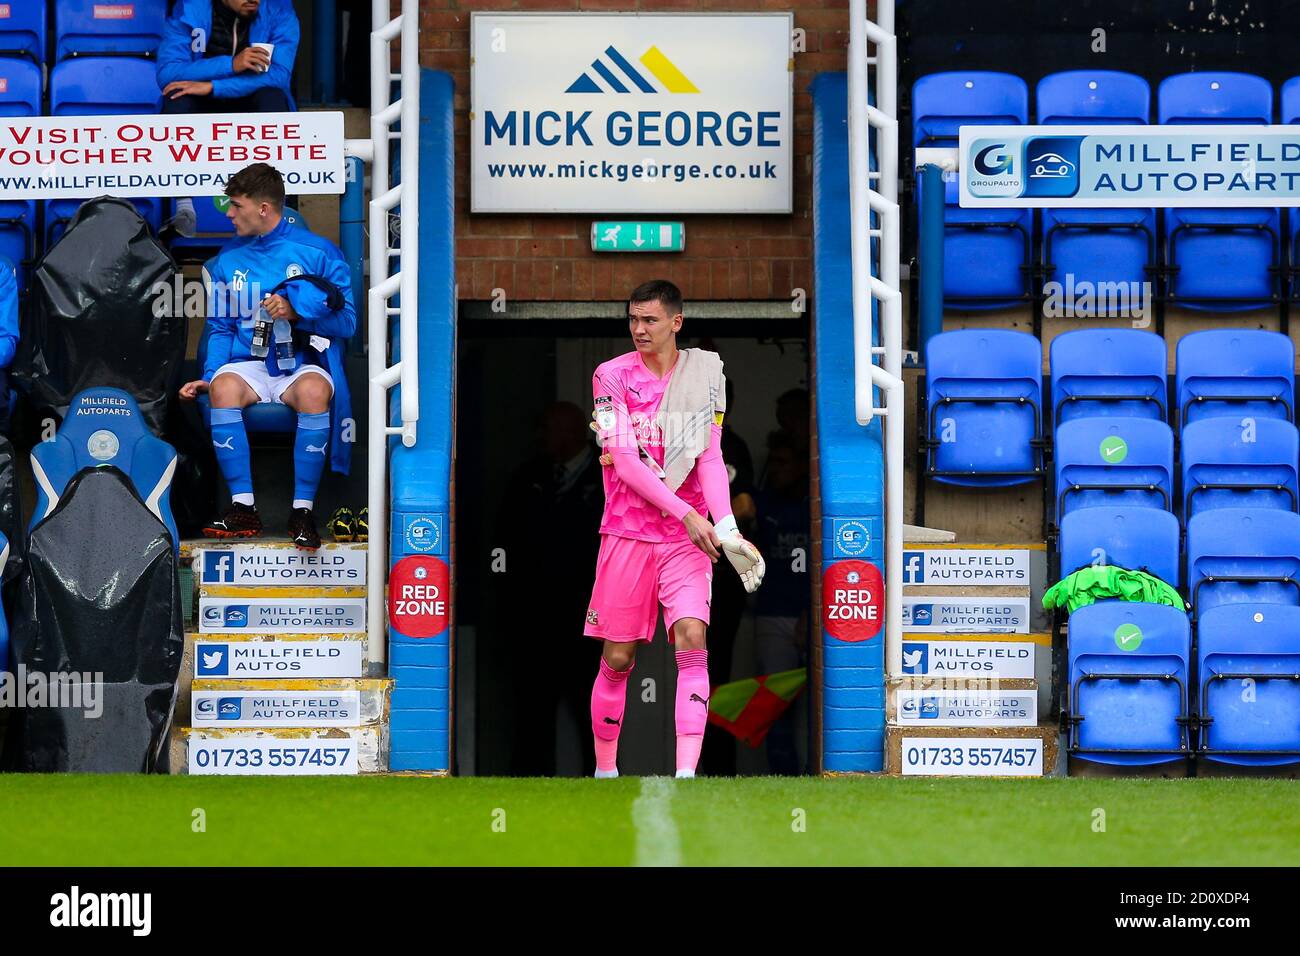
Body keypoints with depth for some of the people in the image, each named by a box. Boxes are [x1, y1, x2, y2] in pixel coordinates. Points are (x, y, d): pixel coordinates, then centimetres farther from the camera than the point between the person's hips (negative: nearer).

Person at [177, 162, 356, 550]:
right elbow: (220, 327, 17)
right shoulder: (227, 259, 15)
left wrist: (297, 312, -17)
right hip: (247, 364, 3)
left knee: (314, 390, -38)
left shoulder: (317, 252, 2)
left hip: (303, 362, -3)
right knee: (224, 386, -33)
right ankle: (243, 508, -30)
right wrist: (208, 376, 1)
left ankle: (302, 511, -31)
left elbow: (346, 321, -1)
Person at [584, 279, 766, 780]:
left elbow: (710, 455, 3)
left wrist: (724, 525, -12)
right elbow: (623, 459, -10)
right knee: (617, 658, 3)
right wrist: (686, 513, -17)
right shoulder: (612, 376, -2)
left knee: (692, 639, -17)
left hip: (689, 535, 1)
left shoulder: (705, 371, 6)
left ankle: (686, 773, -24)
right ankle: (605, 770, 20)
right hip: (627, 532, -1)